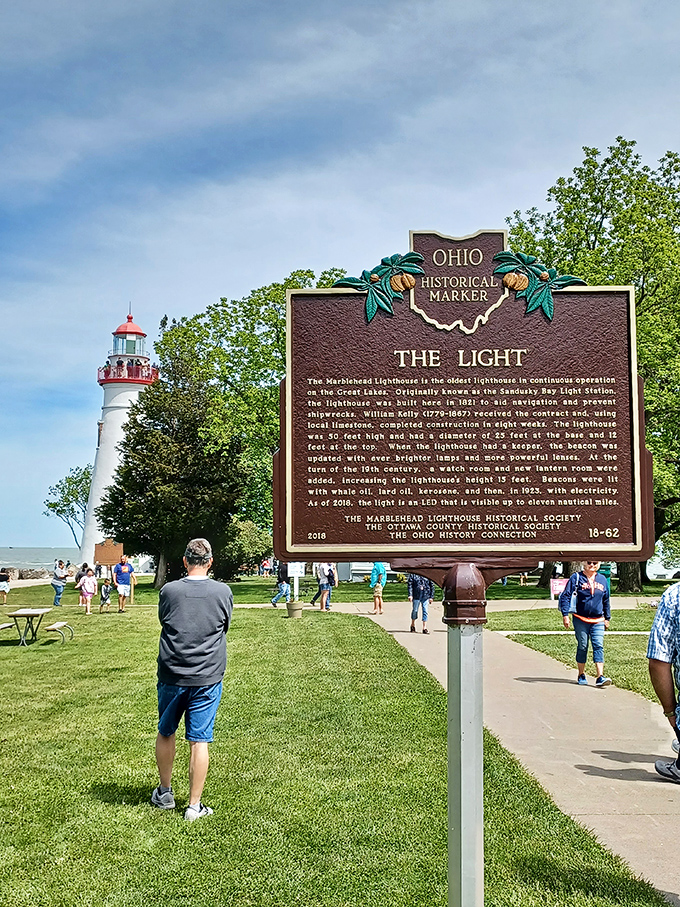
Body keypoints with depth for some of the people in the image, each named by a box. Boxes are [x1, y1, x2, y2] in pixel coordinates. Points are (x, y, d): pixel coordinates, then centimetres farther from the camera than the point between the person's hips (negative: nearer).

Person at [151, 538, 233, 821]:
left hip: (171, 675, 1)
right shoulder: (223, 592, -7)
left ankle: (165, 793, 34)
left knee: (165, 734, 20)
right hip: (207, 677, -1)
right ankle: (194, 805, 12)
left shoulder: (169, 591, -8)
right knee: (199, 740, 5)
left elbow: (163, 621, 9)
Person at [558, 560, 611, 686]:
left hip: (598, 621, 2)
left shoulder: (602, 579, 11)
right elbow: (566, 596, -3)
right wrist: (565, 614, -10)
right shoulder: (576, 578, -2)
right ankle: (581, 675, 18)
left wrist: (607, 618, 21)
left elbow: (606, 600, 20)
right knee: (582, 647, 5)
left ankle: (600, 677, -11)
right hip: (580, 620, -2)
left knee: (599, 646, -8)